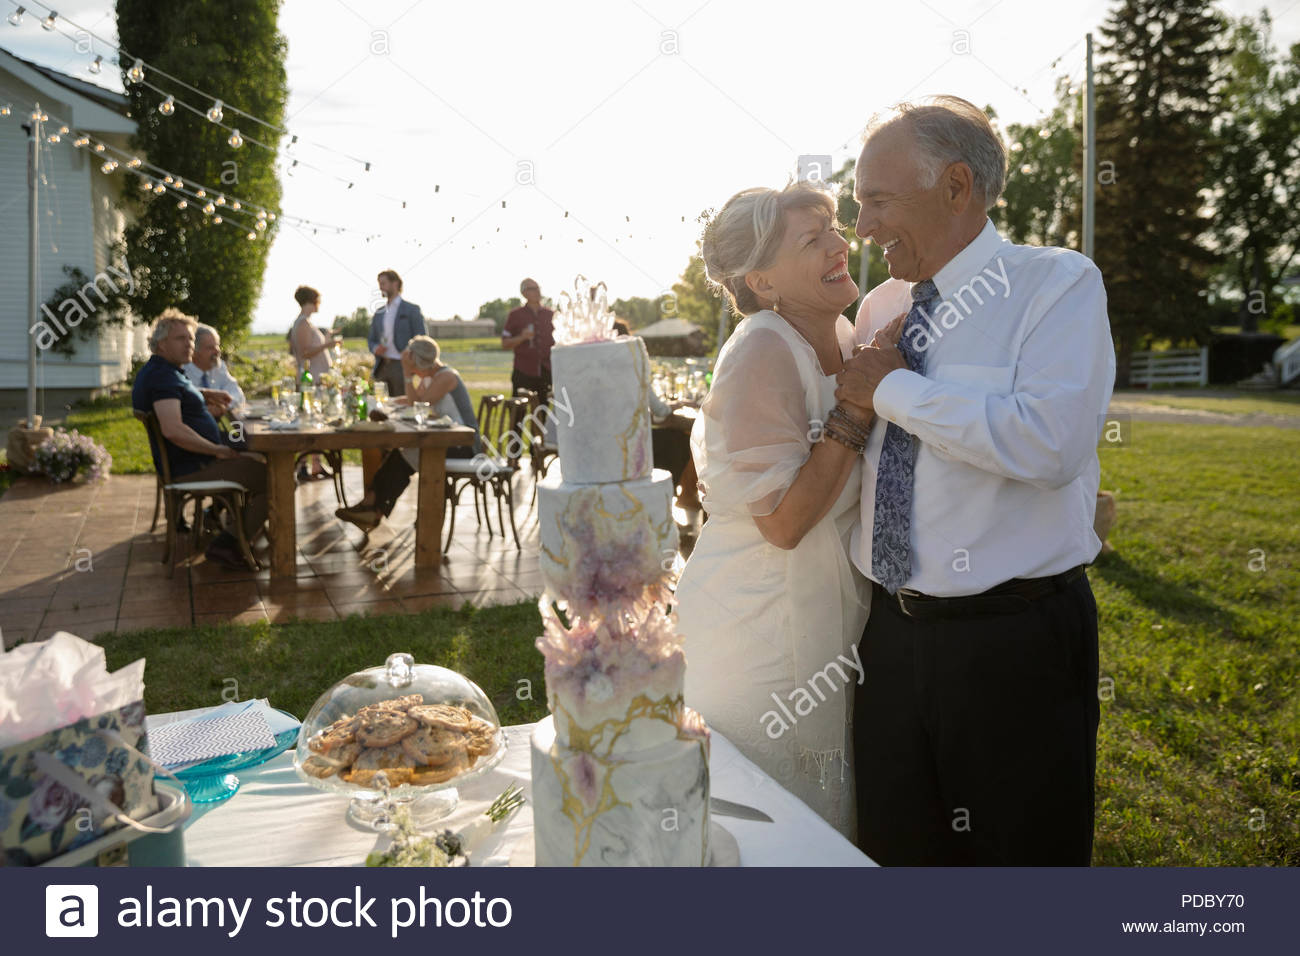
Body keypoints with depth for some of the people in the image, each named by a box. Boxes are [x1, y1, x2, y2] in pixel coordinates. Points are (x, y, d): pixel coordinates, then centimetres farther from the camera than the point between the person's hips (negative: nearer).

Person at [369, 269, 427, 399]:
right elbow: (372, 341, 21)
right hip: (382, 367, 5)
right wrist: (375, 348, -3)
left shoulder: (412, 309, 1)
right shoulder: (379, 314, 18)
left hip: (402, 367, -5)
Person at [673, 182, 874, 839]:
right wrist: (855, 412, -24)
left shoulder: (845, 340, 6)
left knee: (826, 824, 22)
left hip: (827, 624, 8)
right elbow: (783, 522, -24)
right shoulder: (762, 352, -20)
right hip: (760, 634, -8)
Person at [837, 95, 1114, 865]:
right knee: (894, 848, 18)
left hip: (1016, 644, -5)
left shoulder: (1058, 283, -7)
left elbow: (1052, 444, -26)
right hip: (893, 635, 6)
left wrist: (894, 389, -17)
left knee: (1022, 852, 11)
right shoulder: (880, 309, 10)